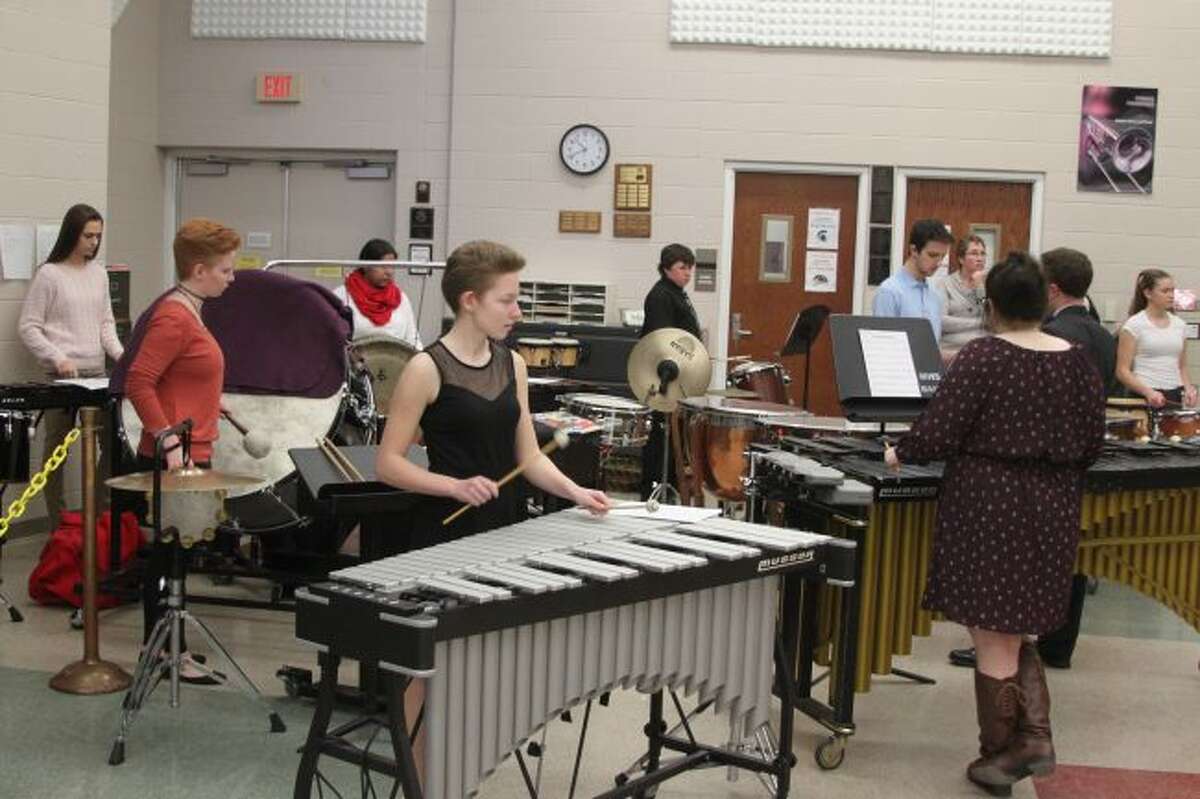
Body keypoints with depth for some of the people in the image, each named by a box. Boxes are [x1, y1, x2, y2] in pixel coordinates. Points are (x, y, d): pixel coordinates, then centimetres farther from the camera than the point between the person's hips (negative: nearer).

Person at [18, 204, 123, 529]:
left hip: (97, 374, 6)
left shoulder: (99, 273, 10)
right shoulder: (49, 274, -6)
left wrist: (119, 353, -1)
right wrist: (58, 359, -17)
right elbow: (28, 327, -6)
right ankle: (58, 524, 8)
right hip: (60, 377, -5)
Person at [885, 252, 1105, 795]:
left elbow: (938, 433, -15)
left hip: (988, 510, -5)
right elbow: (1092, 445, 8)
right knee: (1016, 632, 21)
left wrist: (899, 454, 4)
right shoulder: (1078, 362, 2)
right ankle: (1035, 735, 9)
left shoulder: (981, 357, -13)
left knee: (993, 639, 5)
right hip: (1052, 513, 5)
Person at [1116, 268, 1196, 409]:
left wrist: (1188, 388, -2)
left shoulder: (1179, 324, 10)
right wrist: (1149, 392, -21)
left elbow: (1182, 367, 18)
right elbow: (1123, 371, -8)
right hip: (1145, 398, -5)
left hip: (1175, 398, 5)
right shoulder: (1134, 325, -5)